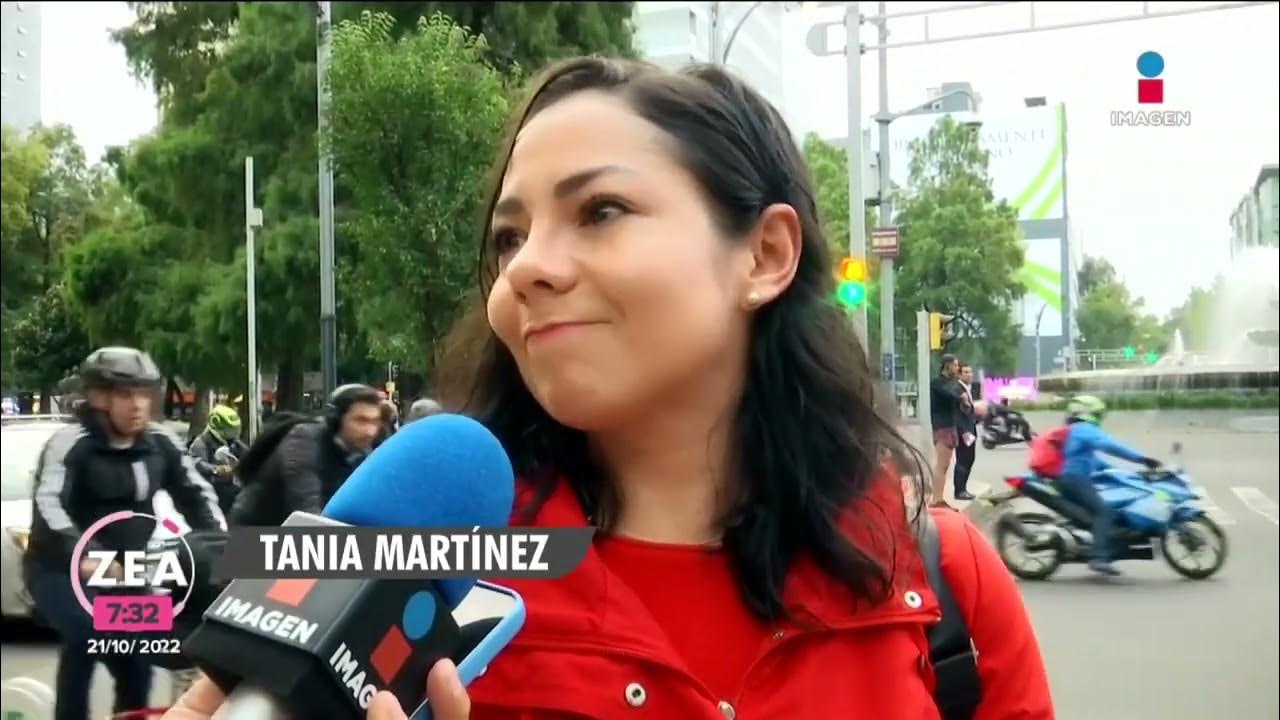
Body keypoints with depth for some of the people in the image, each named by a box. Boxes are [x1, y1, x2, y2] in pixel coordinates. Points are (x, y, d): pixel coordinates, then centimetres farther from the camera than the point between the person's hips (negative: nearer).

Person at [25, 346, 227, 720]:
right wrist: (84, 555, -45)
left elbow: (196, 493, 7)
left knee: (136, 661, 6)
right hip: (60, 569, -5)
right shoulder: (70, 442, -17)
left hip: (127, 570, 5)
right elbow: (47, 503, -30)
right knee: (86, 632, -29)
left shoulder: (161, 443, 1)